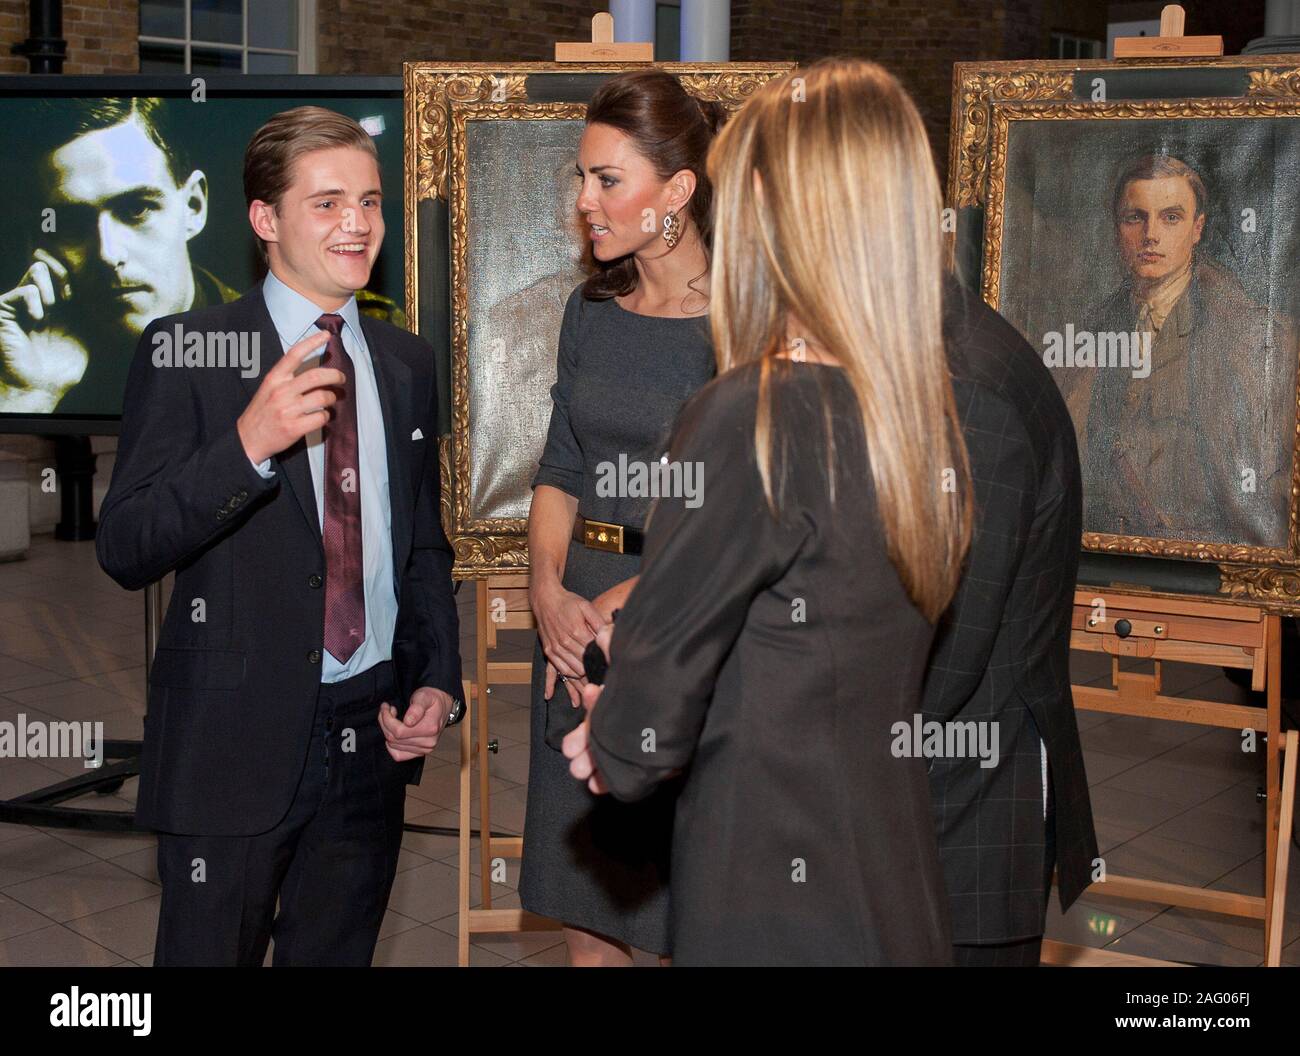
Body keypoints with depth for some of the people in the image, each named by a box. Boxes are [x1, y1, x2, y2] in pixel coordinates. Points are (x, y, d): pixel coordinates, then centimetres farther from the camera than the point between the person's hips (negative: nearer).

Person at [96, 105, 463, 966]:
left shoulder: (407, 363, 10)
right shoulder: (185, 349, -6)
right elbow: (124, 549, -13)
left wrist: (439, 683, 3)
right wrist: (247, 443, -27)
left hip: (373, 734, 5)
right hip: (235, 738, -4)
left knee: (338, 954, 16)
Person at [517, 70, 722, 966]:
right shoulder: (591, 310, 9)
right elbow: (560, 472, 12)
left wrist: (626, 602, -17)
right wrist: (549, 593, -3)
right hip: (576, 625, 6)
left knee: (690, 912, 5)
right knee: (585, 909, 15)